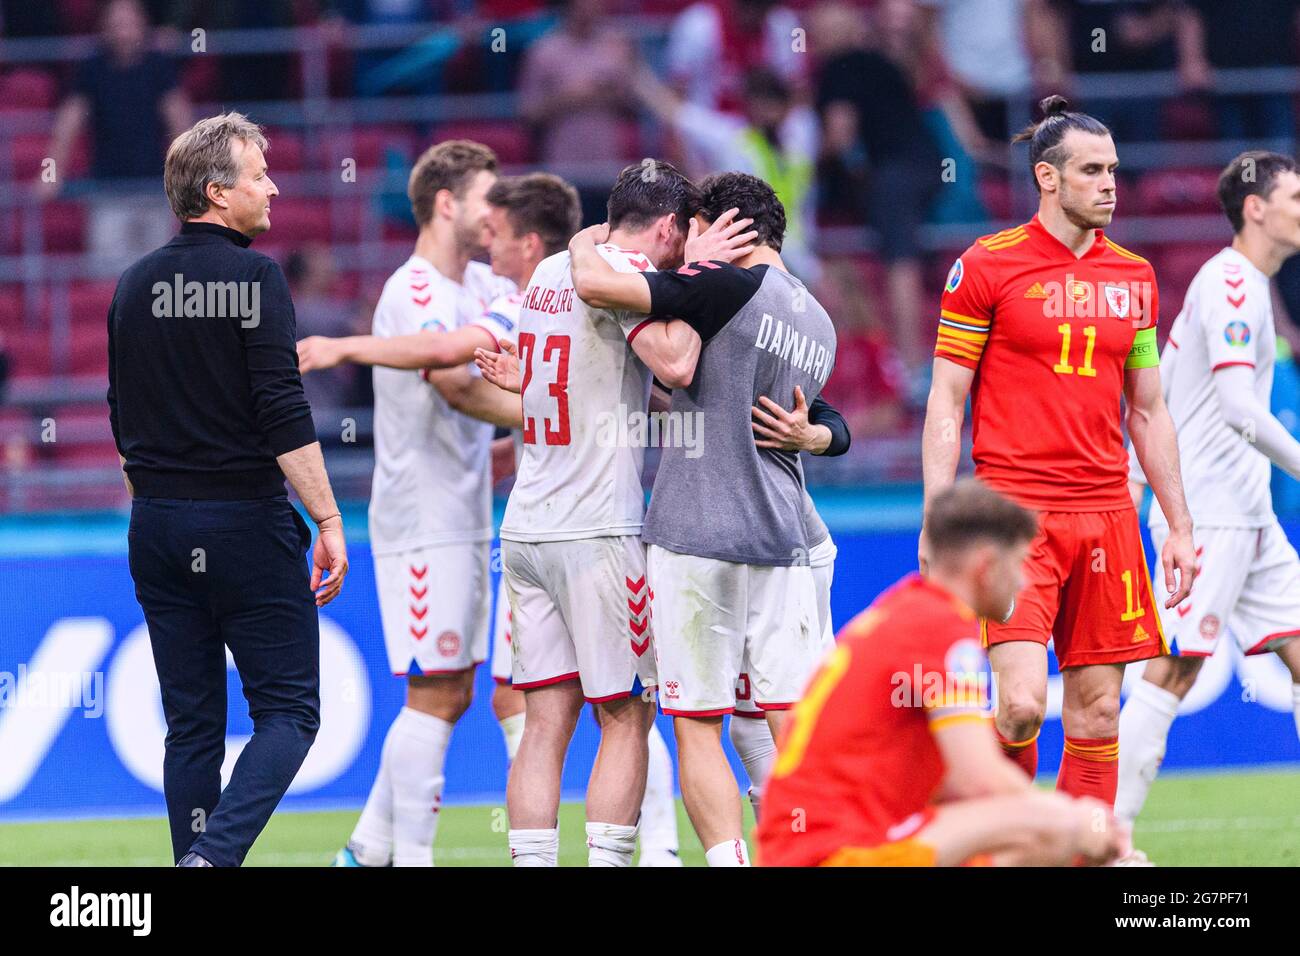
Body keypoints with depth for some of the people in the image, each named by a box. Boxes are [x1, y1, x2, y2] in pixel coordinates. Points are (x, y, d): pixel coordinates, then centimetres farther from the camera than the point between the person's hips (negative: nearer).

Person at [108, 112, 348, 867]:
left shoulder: (135, 287, 9)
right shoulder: (253, 277, -10)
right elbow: (284, 417, -16)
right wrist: (329, 522, -12)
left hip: (156, 526, 6)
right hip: (246, 521, -6)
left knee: (192, 724, 10)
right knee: (288, 711, -1)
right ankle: (215, 854, -20)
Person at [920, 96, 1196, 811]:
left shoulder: (1134, 276, 12)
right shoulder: (986, 268, -2)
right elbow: (945, 404, -1)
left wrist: (1179, 526, 13)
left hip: (1106, 512, 5)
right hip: (1015, 510, -5)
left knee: (1096, 709, 3)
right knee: (1021, 702, -16)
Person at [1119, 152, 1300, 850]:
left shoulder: (1234, 283, 17)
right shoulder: (1232, 284, -13)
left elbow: (1158, 384, 21)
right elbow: (1238, 406, -24)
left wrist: (1136, 475, 22)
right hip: (1207, 511, -10)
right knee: (1172, 671, -10)